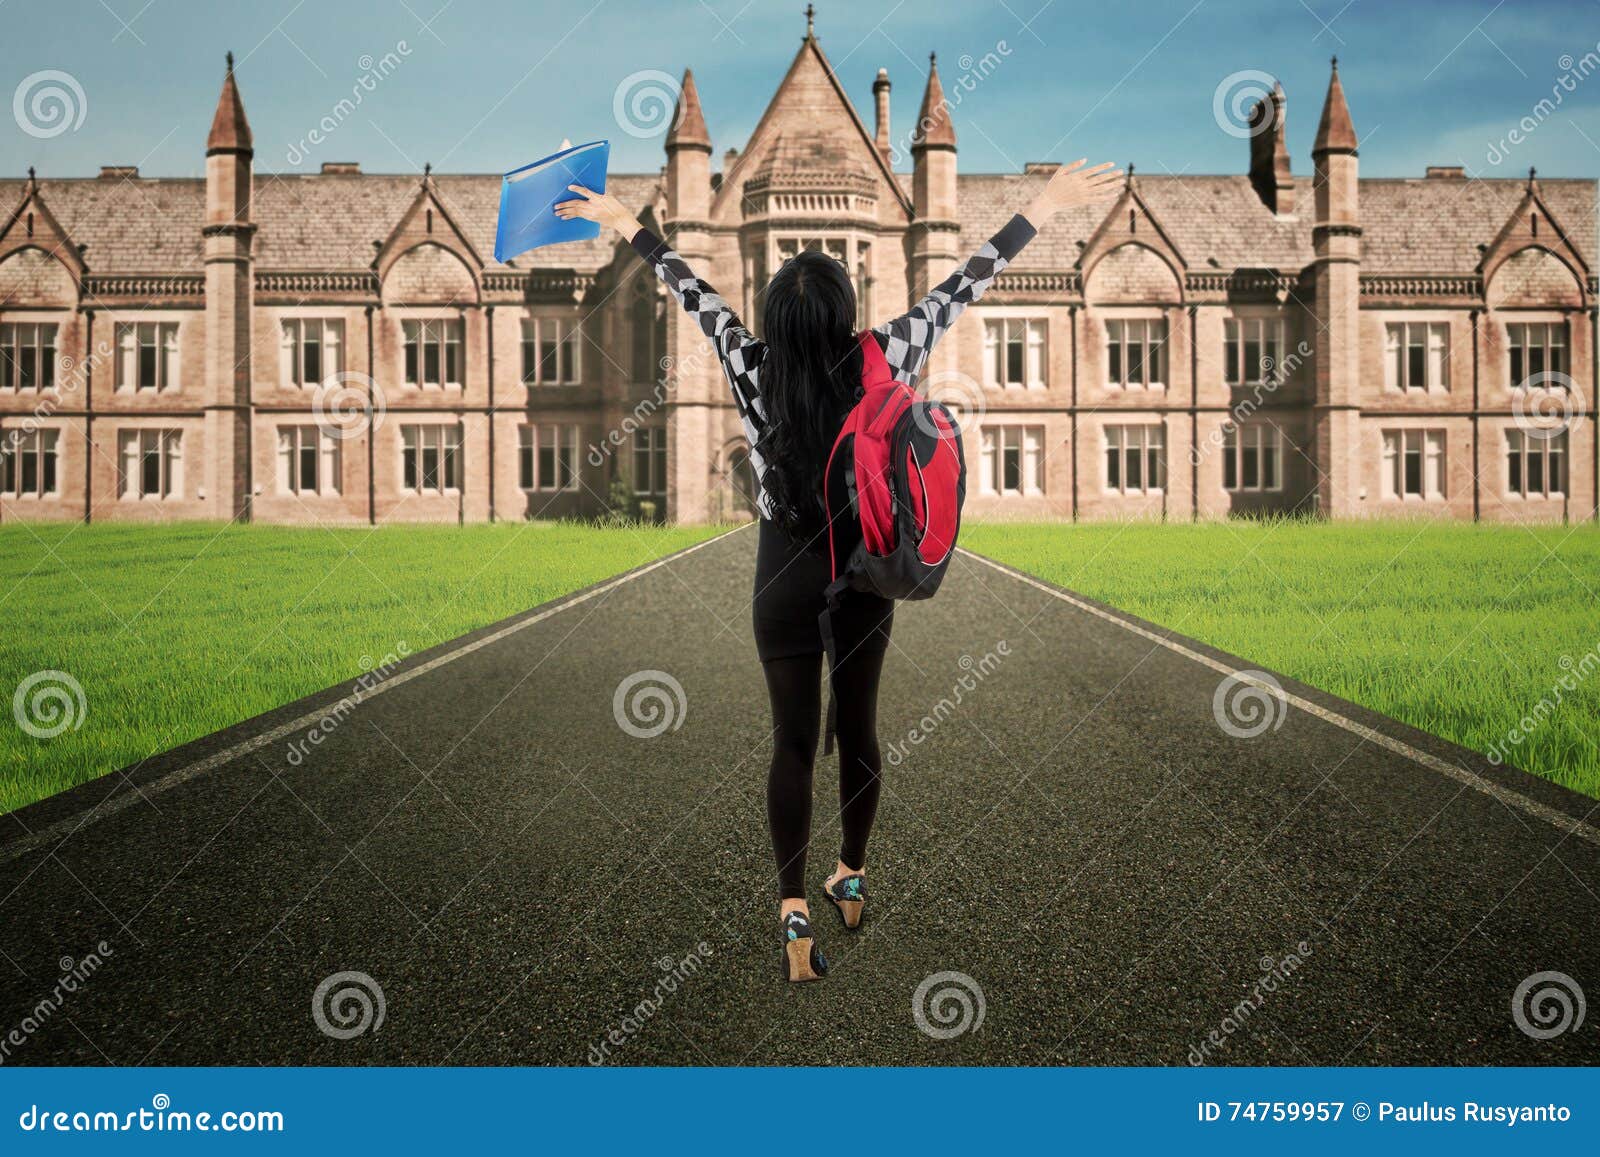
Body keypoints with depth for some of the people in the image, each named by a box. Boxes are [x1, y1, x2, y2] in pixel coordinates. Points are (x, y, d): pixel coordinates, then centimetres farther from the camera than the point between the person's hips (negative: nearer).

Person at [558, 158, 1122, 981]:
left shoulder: (751, 368, -15)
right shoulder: (880, 362, -16)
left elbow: (691, 292, -2)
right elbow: (963, 287, -11)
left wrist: (628, 226, 13)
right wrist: (1044, 207, -5)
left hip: (785, 575, -1)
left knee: (793, 741, 5)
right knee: (858, 727, 17)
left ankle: (795, 913, -1)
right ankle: (852, 878, 33)